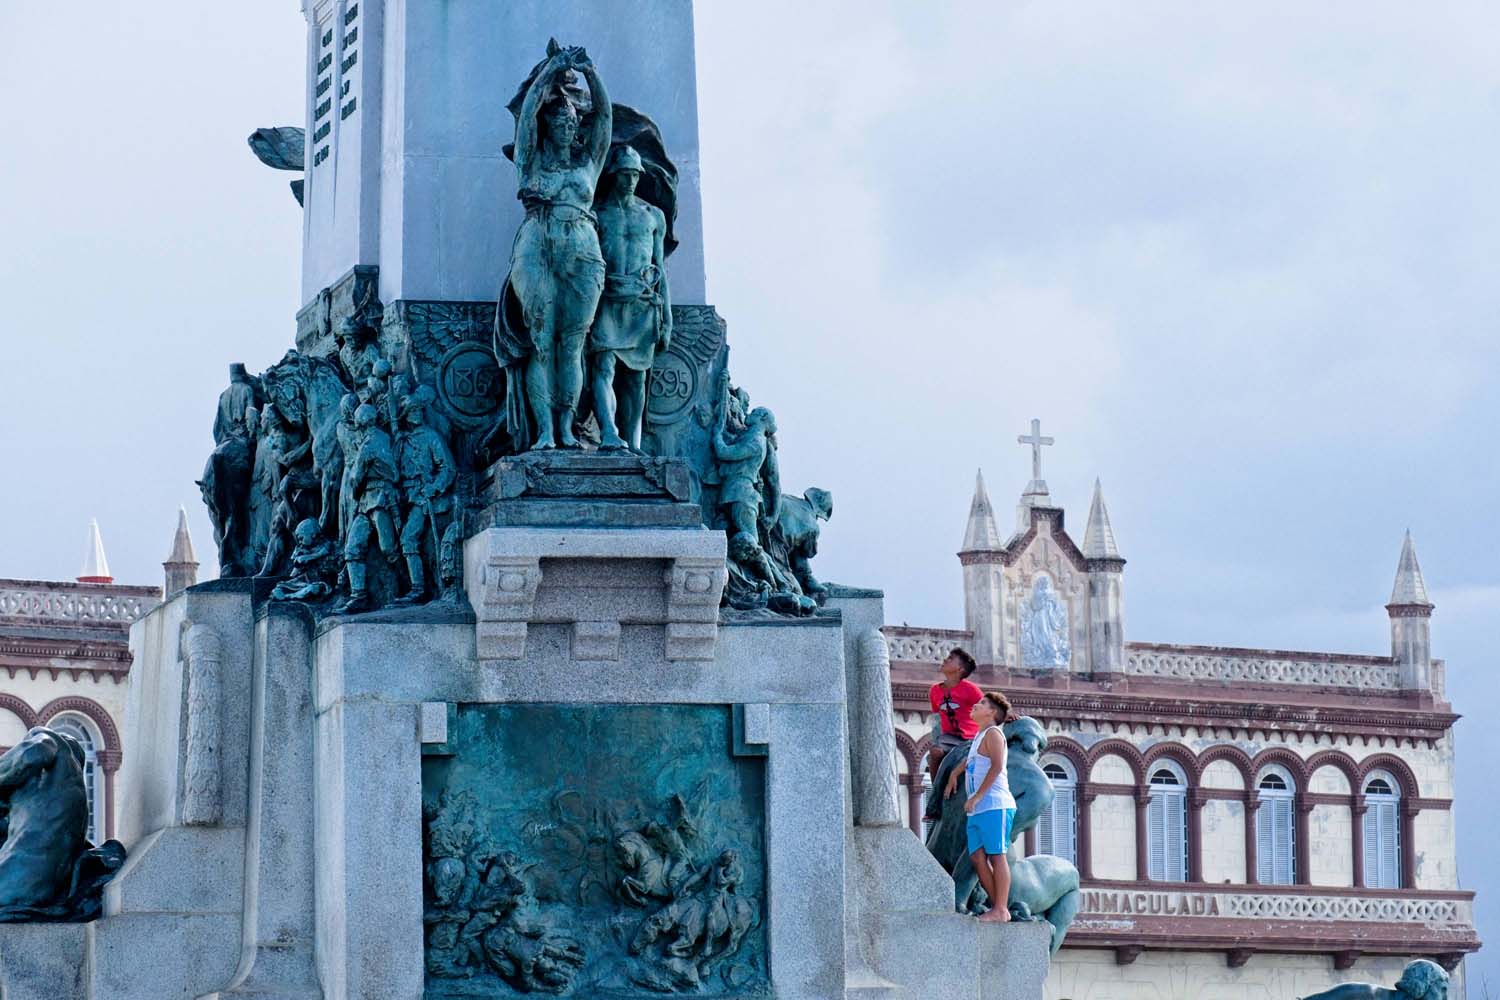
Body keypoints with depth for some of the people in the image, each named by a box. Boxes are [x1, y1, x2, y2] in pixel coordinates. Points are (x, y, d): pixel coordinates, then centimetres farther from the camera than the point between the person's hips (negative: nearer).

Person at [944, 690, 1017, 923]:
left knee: (996, 856, -9)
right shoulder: (979, 737, 23)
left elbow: (997, 766, -18)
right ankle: (998, 907, 4)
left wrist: (977, 796, -21)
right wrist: (954, 774, 41)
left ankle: (1001, 910, -11)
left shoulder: (993, 733, -5)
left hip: (994, 805, -9)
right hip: (978, 809, 9)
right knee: (977, 857, 3)